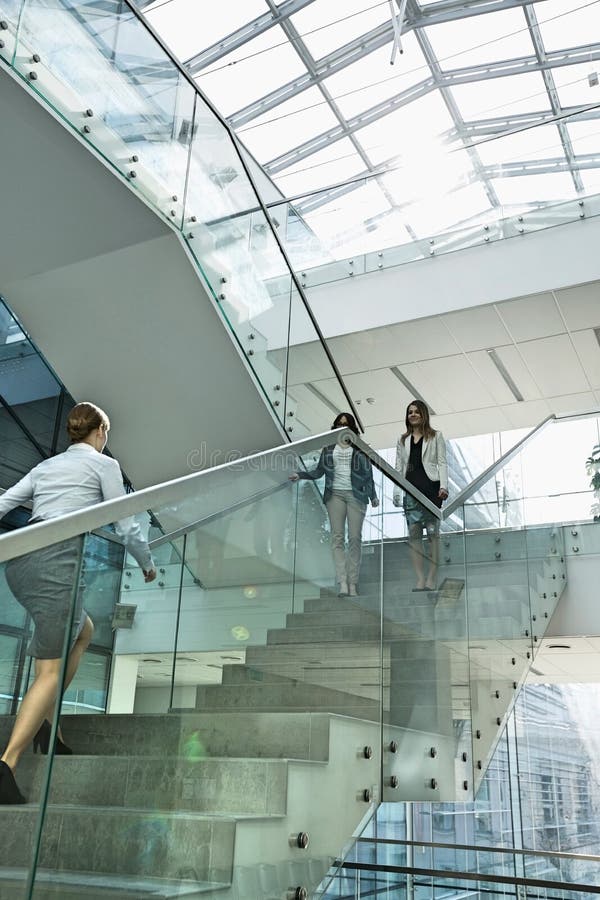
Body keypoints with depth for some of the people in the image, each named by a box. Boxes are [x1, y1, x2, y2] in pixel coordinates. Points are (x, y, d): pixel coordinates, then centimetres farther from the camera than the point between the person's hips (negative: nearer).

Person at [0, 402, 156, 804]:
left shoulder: (46, 465, 26)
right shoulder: (104, 464, 9)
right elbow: (127, 527, 8)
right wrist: (148, 565, 24)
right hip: (57, 560, -7)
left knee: (83, 631, 26)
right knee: (51, 669, -7)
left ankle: (46, 722, 18)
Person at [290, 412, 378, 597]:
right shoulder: (329, 447, 15)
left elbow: (368, 473, 11)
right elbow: (319, 471, 14)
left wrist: (373, 496, 6)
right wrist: (300, 475, 1)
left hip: (356, 494, -1)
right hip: (335, 494, 1)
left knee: (355, 538, -4)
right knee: (337, 537, -9)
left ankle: (353, 584, -2)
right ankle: (342, 583, -15)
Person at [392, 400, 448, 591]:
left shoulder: (435, 436, 13)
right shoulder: (403, 440, 20)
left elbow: (442, 463, 5)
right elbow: (399, 467, 16)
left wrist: (443, 486, -8)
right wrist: (396, 492, 6)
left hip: (430, 486, -3)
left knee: (433, 532, -6)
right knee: (414, 534, -4)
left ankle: (432, 579, -6)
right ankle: (420, 580, -4)